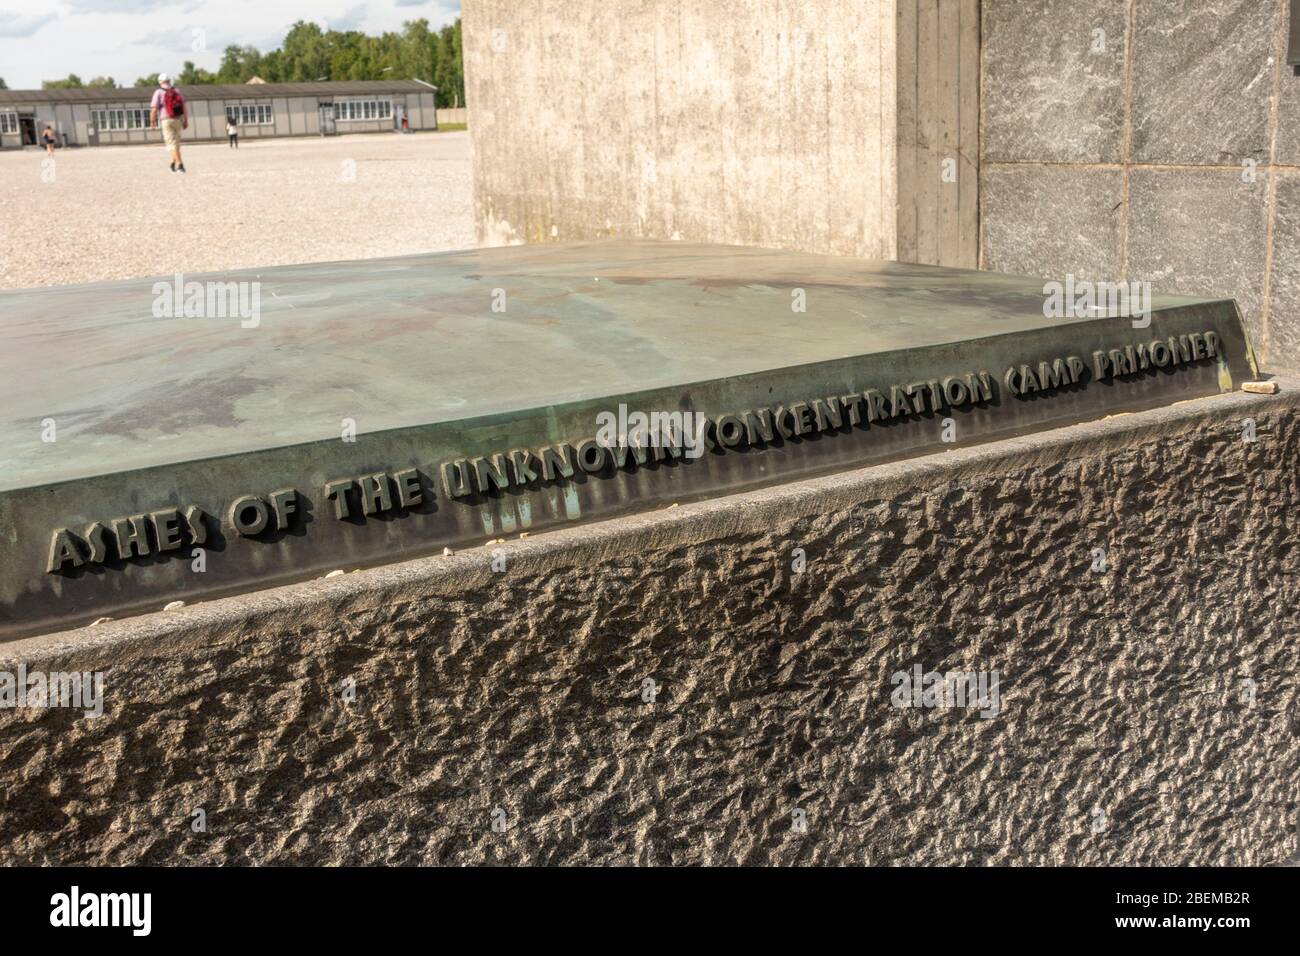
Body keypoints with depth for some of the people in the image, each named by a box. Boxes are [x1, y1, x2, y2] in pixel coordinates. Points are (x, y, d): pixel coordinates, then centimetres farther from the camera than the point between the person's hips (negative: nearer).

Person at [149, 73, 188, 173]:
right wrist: (186, 120, 10)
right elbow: (184, 107, 4)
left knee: (172, 143, -4)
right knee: (176, 141, 17)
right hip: (178, 120, 4)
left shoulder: (158, 92, -3)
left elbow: (154, 109, -8)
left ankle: (179, 163, -15)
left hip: (167, 121, -4)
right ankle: (174, 161, 23)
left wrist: (152, 121, 3)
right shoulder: (176, 91, 8)